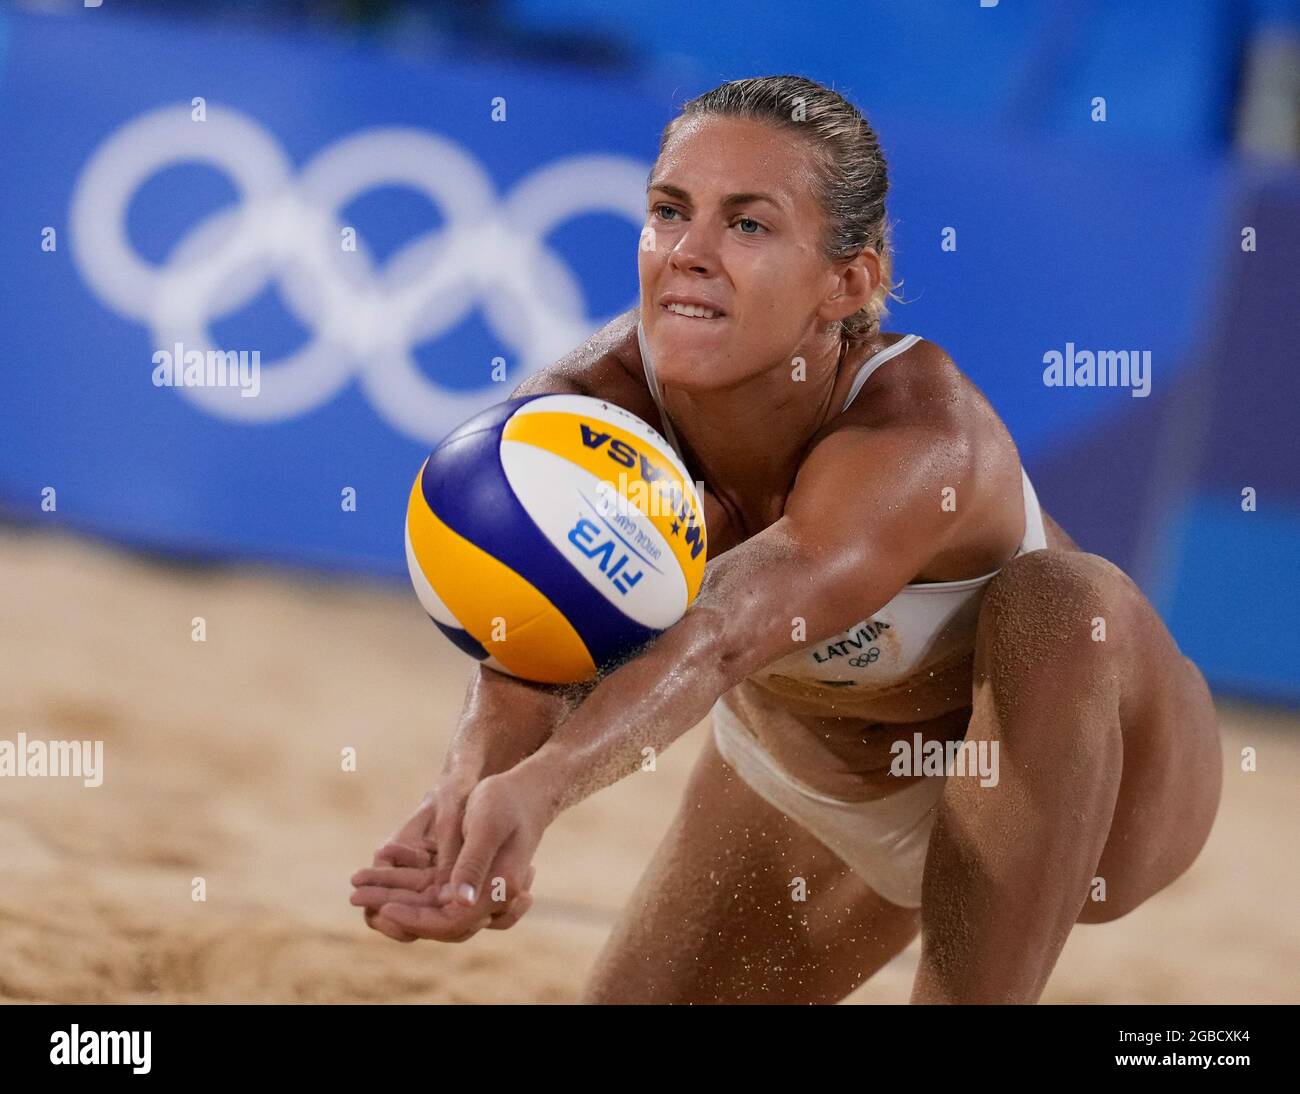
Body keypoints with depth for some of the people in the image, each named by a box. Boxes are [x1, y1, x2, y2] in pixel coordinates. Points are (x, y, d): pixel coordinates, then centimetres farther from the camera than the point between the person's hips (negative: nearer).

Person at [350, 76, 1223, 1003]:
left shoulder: (921, 433, -40)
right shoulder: (581, 411, -26)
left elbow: (722, 637, -57)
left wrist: (537, 789, -76)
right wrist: (475, 783, -70)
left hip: (1098, 792, -5)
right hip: (808, 784, 5)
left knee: (1052, 605, -35)